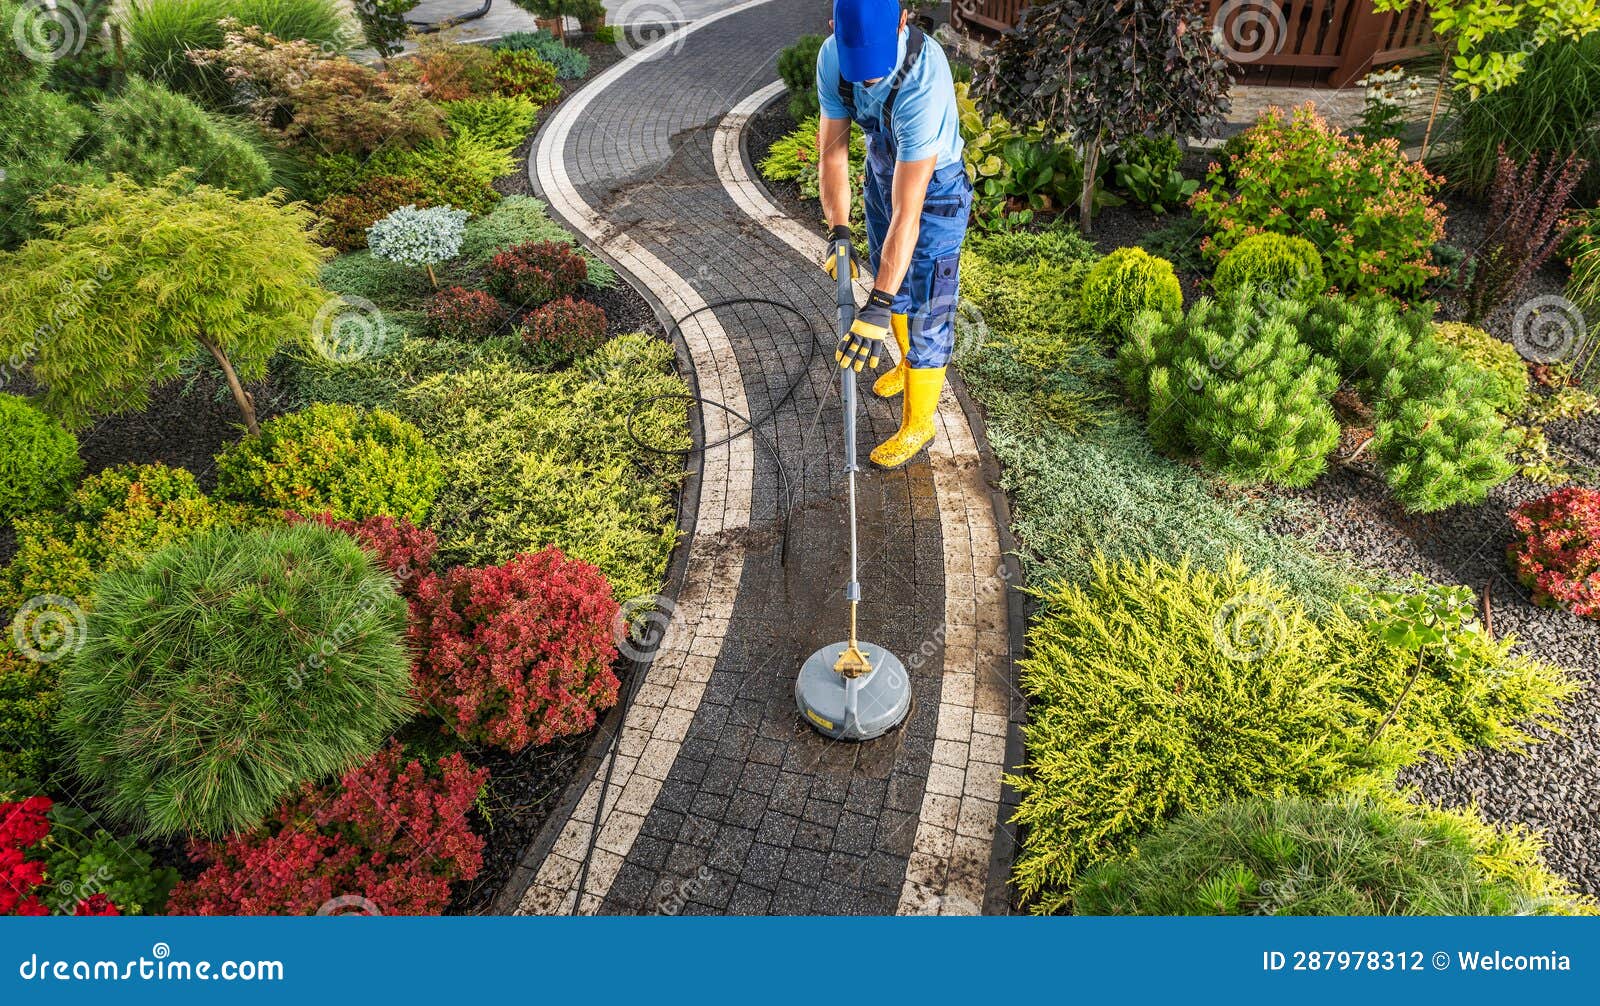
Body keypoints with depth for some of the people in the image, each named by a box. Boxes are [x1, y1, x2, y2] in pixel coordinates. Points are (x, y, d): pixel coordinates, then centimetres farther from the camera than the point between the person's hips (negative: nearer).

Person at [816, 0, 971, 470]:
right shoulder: (833, 56, -22)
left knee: (926, 311, 1)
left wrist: (877, 308, -43)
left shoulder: (922, 83, -40)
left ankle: (917, 423, 19)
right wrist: (838, 233, -22)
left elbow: (907, 213, -41)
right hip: (881, 171, 7)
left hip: (934, 189, -6)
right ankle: (909, 366, 50)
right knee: (892, 282, 24)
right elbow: (832, 149, -12)